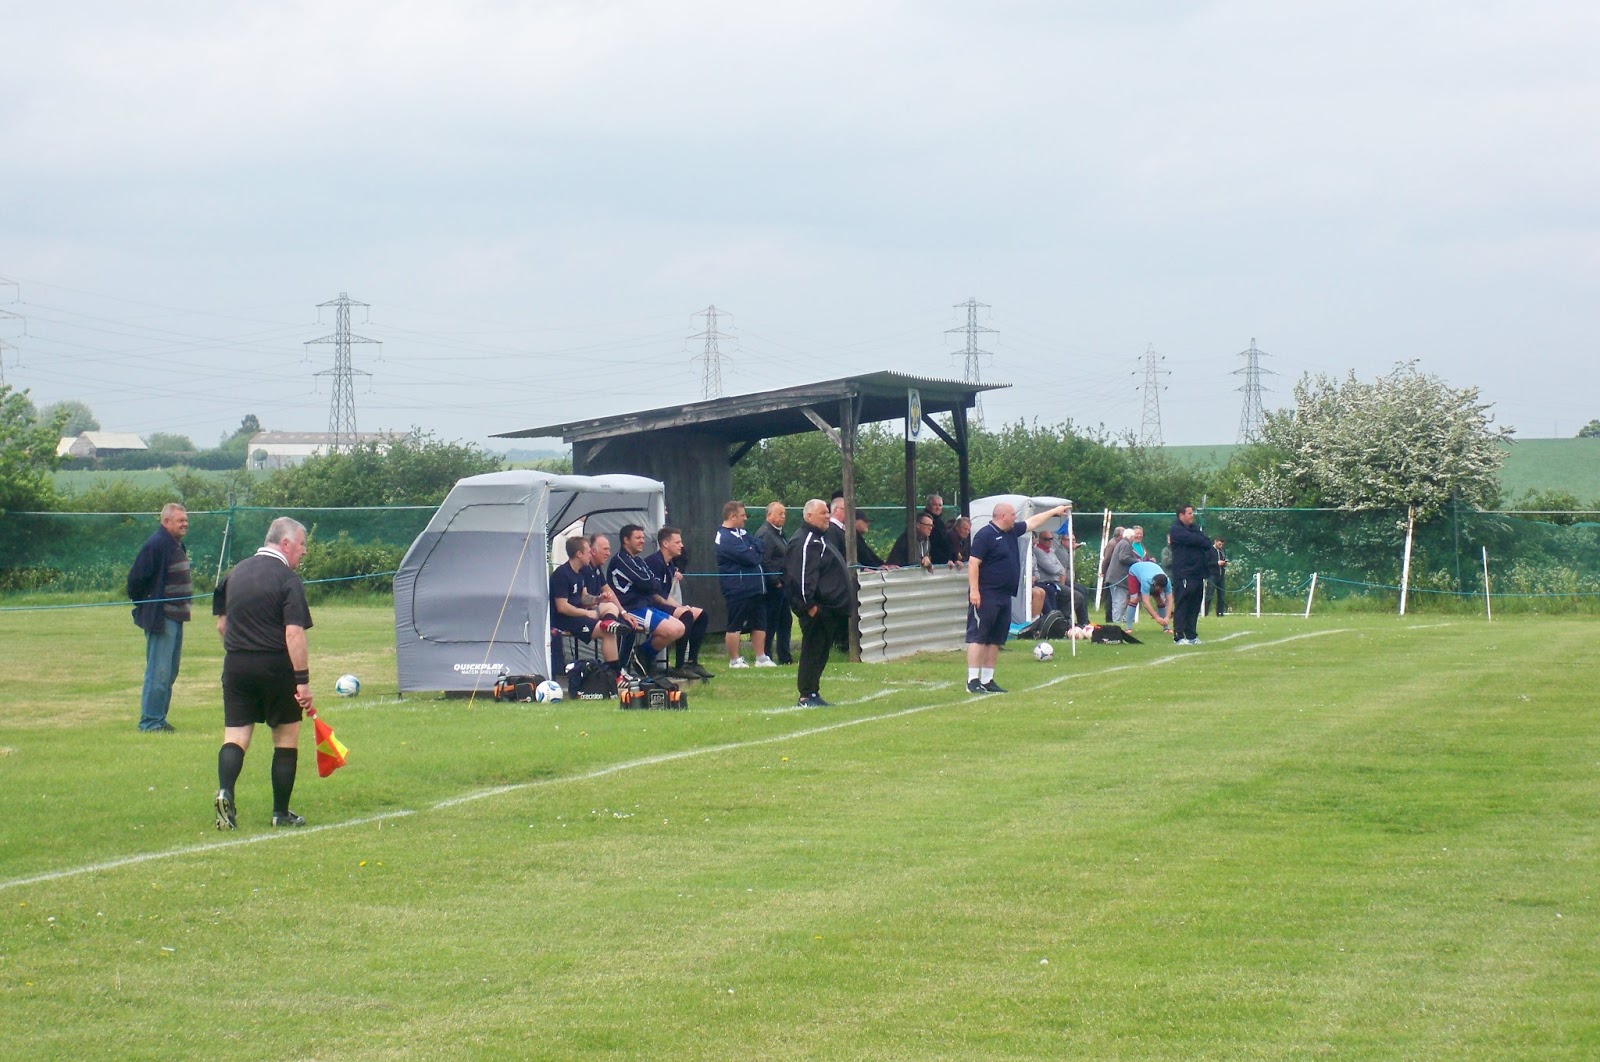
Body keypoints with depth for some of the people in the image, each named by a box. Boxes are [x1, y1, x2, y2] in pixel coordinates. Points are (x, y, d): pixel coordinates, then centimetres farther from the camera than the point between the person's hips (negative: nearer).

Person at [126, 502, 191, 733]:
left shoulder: (177, 545, 14)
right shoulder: (156, 545, -16)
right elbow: (136, 578, -19)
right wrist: (142, 605, -9)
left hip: (176, 617, 10)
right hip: (160, 618, -10)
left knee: (170, 672, 14)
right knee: (158, 672, -7)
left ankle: (158, 719, 21)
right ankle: (150, 722, -3)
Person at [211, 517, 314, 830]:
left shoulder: (236, 572, 10)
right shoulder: (288, 580, -10)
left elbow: (221, 624, 16)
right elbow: (294, 633, -19)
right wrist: (302, 680, -19)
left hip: (235, 664, 5)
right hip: (276, 666, -5)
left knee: (235, 735, 4)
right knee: (286, 737, 9)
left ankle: (225, 791, -21)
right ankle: (281, 813, 12)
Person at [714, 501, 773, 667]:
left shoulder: (741, 533, 16)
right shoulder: (725, 538, -16)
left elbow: (759, 545, 8)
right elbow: (749, 557, -21)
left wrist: (751, 551, -10)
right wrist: (754, 552, -1)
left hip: (754, 587, 10)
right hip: (737, 589, -10)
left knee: (759, 623, 13)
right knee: (735, 626, -2)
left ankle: (761, 658, 20)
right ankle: (734, 660, 6)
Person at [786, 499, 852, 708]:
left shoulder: (820, 540, 20)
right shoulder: (805, 542, -15)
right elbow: (803, 575, -23)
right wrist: (809, 604, -25)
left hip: (829, 610, 11)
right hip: (817, 610, -11)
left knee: (820, 652, 12)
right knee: (814, 650, -7)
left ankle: (812, 694, 17)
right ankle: (807, 696, -4)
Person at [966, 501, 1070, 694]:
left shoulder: (1012, 532, 15)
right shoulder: (985, 535, -12)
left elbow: (1033, 522, 31)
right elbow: (973, 564, -17)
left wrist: (1054, 512, 38)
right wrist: (974, 590, -23)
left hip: (1004, 597, 9)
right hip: (986, 596, -9)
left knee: (995, 640, 10)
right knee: (978, 637, -10)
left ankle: (987, 680, 14)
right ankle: (973, 680, -14)